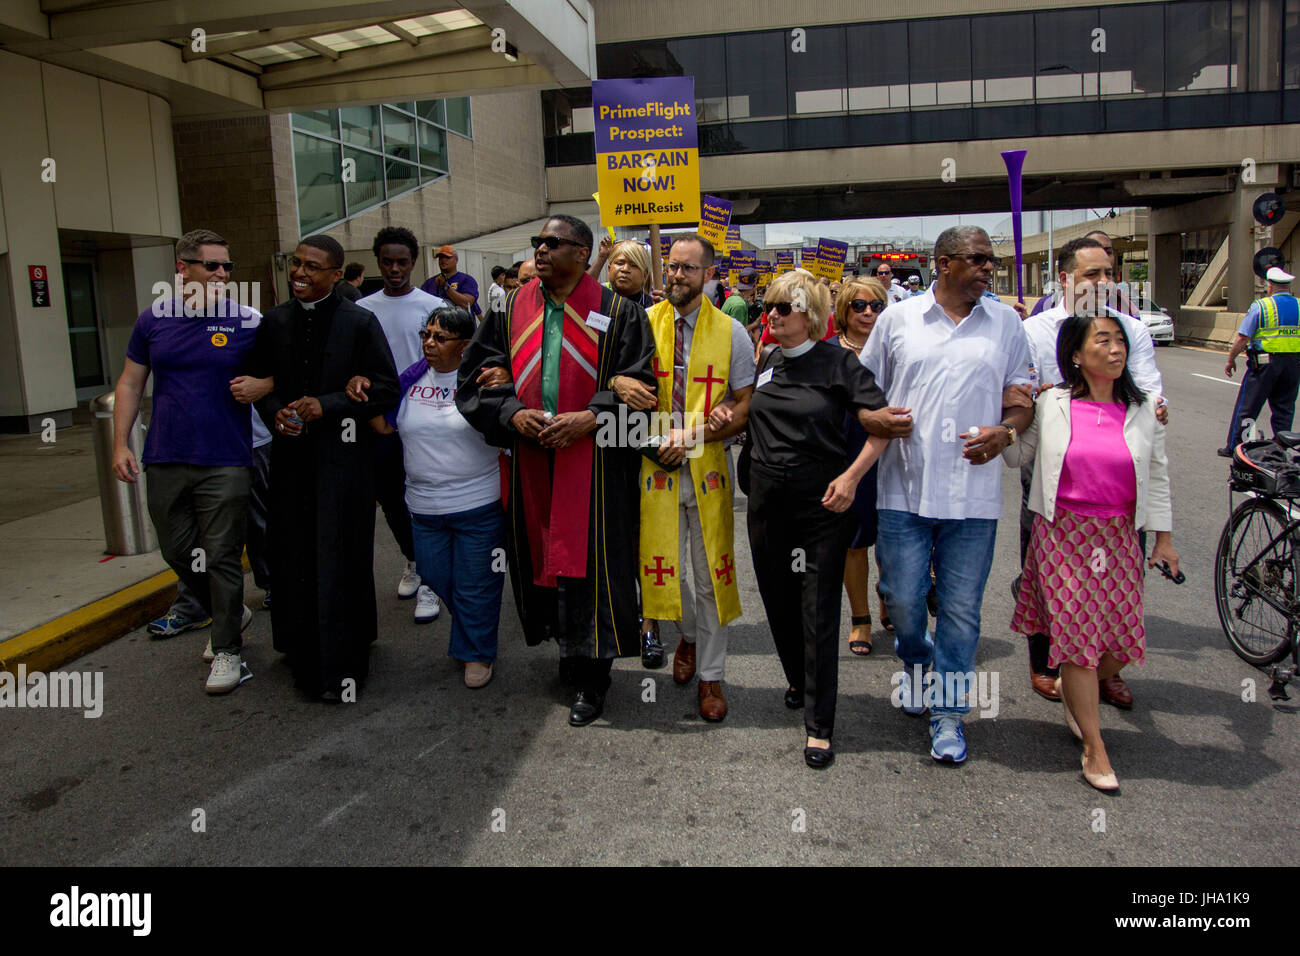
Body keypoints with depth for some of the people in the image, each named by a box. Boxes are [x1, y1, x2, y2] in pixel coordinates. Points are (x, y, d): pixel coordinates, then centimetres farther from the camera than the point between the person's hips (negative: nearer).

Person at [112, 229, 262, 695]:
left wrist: (260, 385, -16)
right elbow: (130, 384, 10)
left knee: (221, 558, 0)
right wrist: (120, 444, 3)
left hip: (224, 463, -3)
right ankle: (225, 613, 37)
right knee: (177, 552, 13)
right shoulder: (154, 319, 4)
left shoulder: (249, 322, -3)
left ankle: (227, 650, 13)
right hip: (165, 462, 4)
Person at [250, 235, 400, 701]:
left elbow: (385, 388, -7)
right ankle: (305, 652, 25)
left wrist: (327, 405, -16)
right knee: (293, 556, 8)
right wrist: (275, 413, -4)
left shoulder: (360, 322, -5)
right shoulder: (275, 322, 8)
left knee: (340, 560, 0)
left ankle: (340, 667, 12)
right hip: (291, 457, 4)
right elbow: (262, 382, 17)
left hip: (343, 457, -4)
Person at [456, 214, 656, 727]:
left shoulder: (617, 312, -1)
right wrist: (513, 413, -9)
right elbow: (476, 373, 8)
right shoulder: (513, 309, 10)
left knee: (586, 563, -3)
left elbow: (639, 386, -3)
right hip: (530, 459, 4)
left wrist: (590, 419, -17)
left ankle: (590, 675, 10)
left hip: (593, 460, -4)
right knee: (542, 555, 10)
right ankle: (568, 649, 29)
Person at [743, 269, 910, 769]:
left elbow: (881, 428, -9)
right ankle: (799, 683, 41)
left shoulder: (838, 362, -6)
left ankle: (819, 726, 9)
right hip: (768, 502, 5)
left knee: (818, 612, -1)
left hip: (822, 503, -5)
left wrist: (852, 475, -20)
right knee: (778, 601, 15)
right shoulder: (767, 362, 10)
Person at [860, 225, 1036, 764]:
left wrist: (1006, 431, -8)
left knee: (961, 610, 5)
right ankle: (917, 665, 38)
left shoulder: (1006, 323, 9)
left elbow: (1023, 397, 13)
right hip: (905, 488, 0)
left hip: (973, 493, 1)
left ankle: (948, 712, 21)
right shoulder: (897, 318, 6)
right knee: (901, 600, 5)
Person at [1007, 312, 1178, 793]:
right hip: (1063, 533, -3)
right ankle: (1094, 749, 10)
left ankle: (1074, 690, 37)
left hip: (1118, 536, 3)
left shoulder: (1142, 409, 4)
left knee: (1122, 643, 4)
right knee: (1078, 635, -3)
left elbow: (1157, 476, 10)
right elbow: (1018, 455, 9)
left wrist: (1164, 537, 10)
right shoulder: (1051, 403, -2)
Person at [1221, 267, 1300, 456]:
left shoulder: (1260, 306, -6)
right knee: (1284, 408, 11)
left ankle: (1233, 447, 7)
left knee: (1246, 407, 3)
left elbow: (1242, 338, -8)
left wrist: (1230, 360, 2)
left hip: (1265, 363, -4)